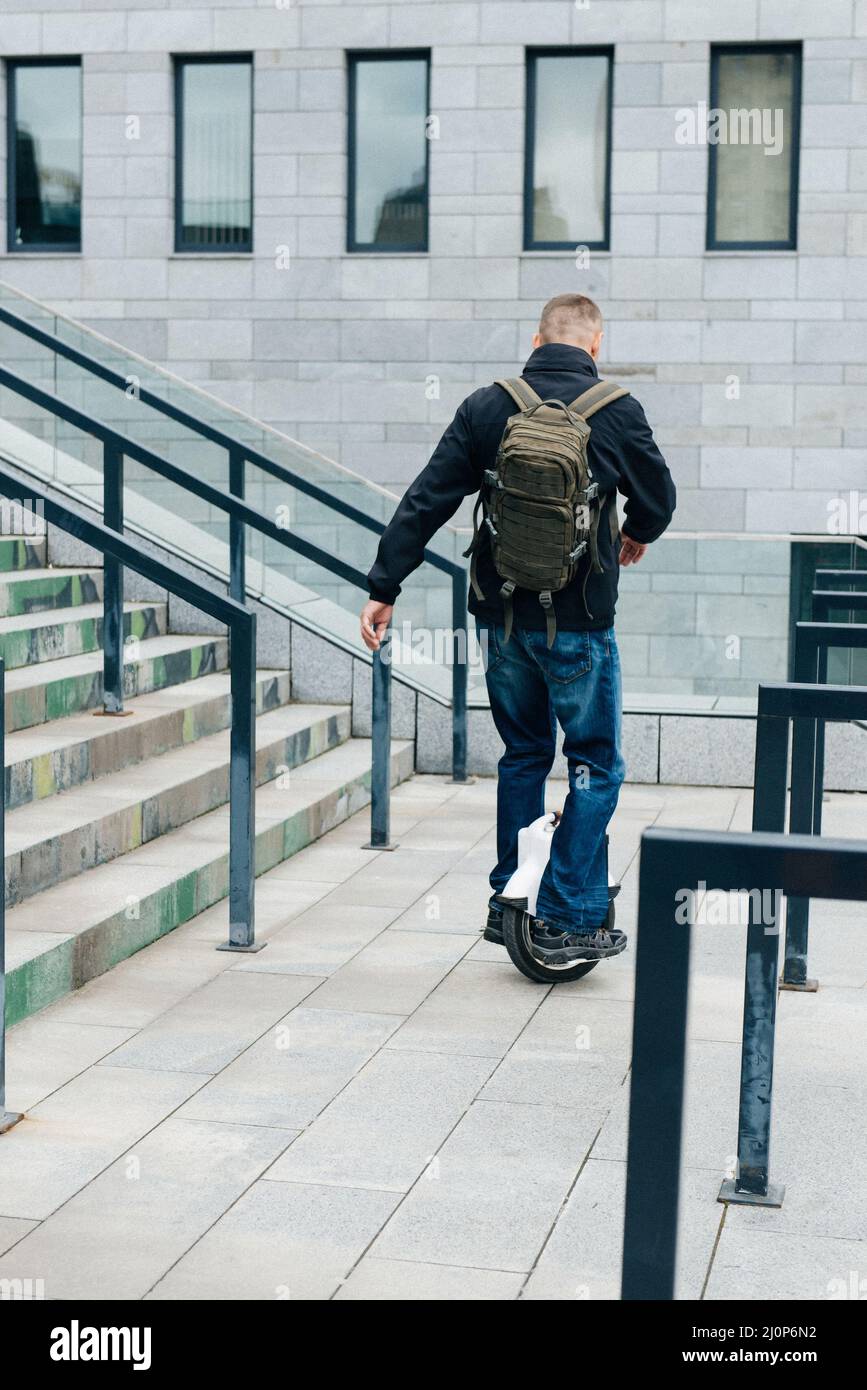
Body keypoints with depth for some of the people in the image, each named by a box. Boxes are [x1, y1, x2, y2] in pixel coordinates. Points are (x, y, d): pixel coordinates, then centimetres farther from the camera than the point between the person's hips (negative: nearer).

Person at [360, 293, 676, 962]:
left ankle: (508, 904, 23)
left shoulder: (487, 407, -1)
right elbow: (659, 500, 7)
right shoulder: (616, 412, -7)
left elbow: (425, 501, -4)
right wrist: (636, 535, 29)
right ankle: (569, 919, 5)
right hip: (578, 623, -3)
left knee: (523, 756, 19)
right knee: (596, 766, 8)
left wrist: (384, 589, 1)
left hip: (502, 618, 4)